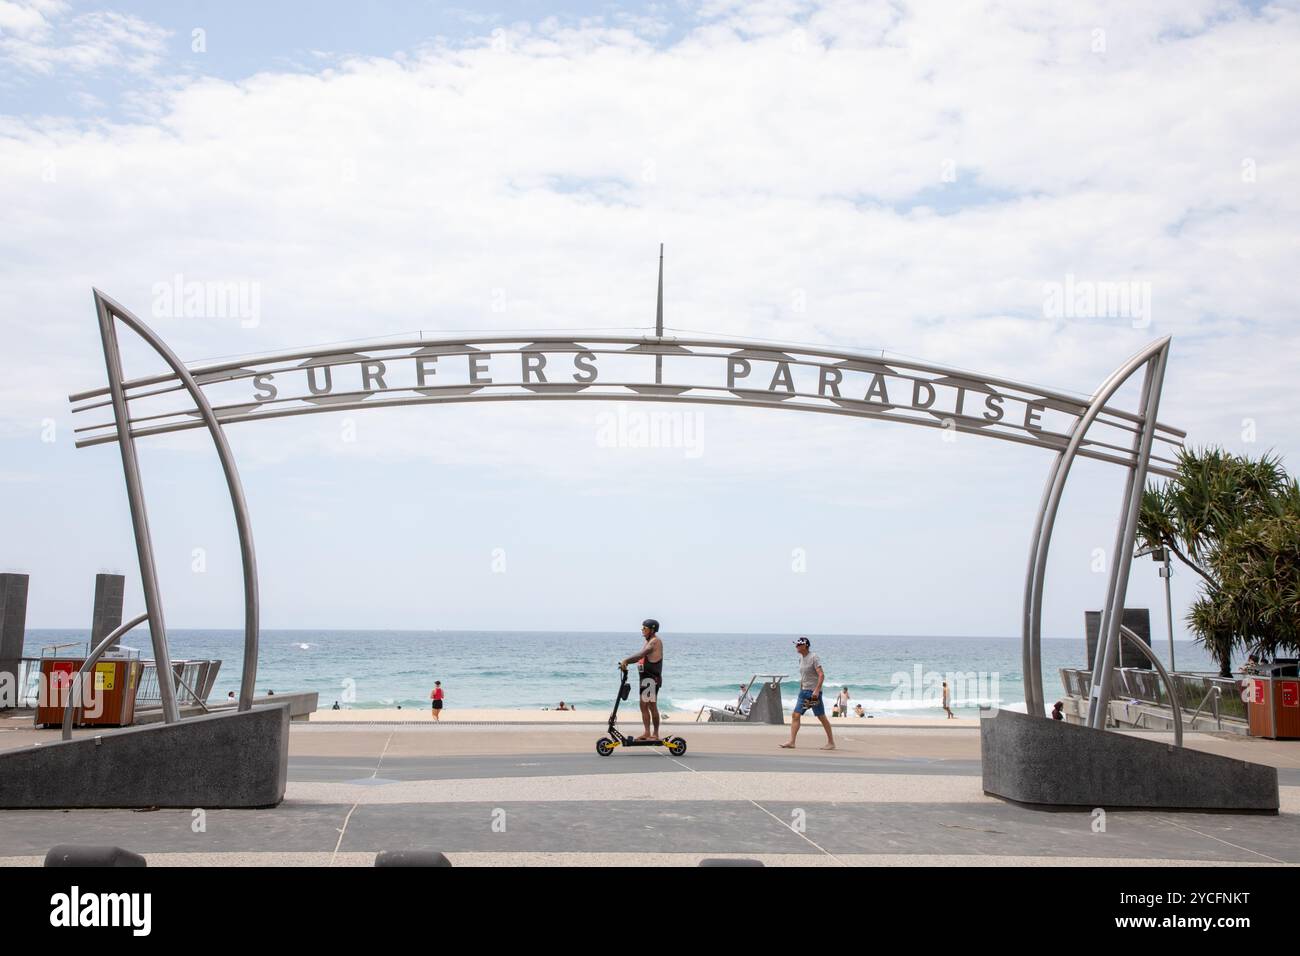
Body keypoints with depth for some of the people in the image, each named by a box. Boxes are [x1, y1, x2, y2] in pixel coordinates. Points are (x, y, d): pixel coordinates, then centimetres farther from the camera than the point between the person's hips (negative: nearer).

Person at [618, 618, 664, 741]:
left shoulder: (655, 641, -14)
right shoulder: (650, 641, 18)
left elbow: (641, 654, -27)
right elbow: (641, 656, 13)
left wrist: (626, 660, -33)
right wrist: (626, 662, 1)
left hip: (652, 679, -10)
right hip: (646, 678, 10)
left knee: (652, 706, -5)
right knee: (643, 706, 10)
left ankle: (655, 734, 0)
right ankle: (647, 733, 15)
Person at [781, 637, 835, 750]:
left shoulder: (814, 657, -13)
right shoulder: (801, 658, 12)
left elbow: (821, 675, -19)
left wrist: (817, 690, -26)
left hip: (814, 692, -8)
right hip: (803, 691, 8)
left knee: (822, 717, 1)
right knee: (795, 715, -2)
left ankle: (831, 742, 11)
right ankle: (791, 742, -4)